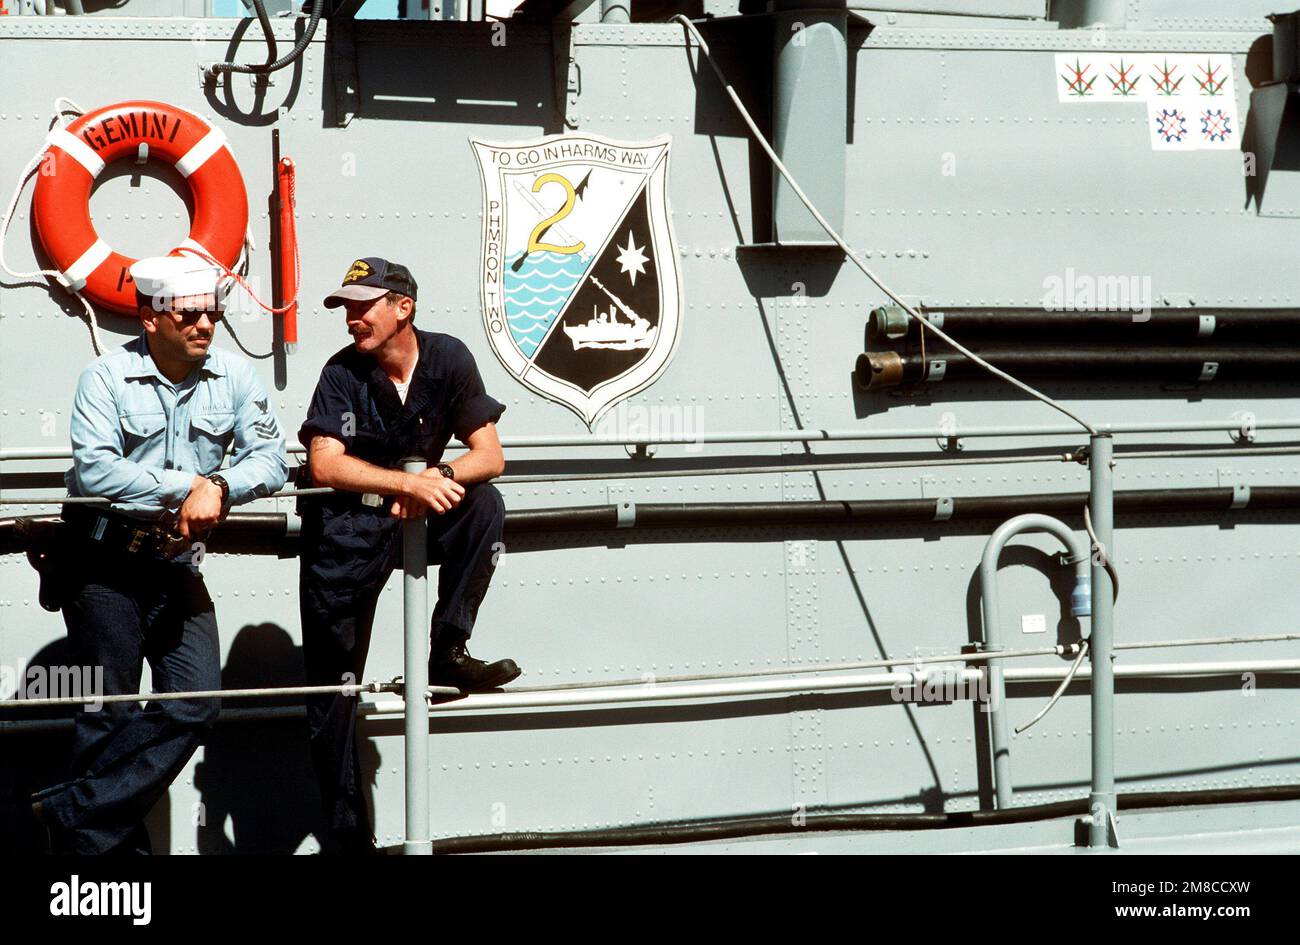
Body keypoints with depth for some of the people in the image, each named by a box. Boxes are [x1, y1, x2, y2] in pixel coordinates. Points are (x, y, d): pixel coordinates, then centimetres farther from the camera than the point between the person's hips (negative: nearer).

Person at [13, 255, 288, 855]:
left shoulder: (234, 378, 2)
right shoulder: (108, 378, -9)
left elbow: (270, 459, -4)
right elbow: (95, 470, -21)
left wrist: (219, 487, -24)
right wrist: (190, 485, -20)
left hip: (174, 560, 4)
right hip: (102, 562, -4)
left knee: (195, 706, -7)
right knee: (109, 713, 1)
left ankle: (71, 813, -3)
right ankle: (108, 844, 9)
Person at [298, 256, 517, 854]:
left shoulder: (448, 359, -5)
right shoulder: (343, 373, -11)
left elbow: (489, 456, -7)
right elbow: (324, 465, -22)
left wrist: (439, 479, -26)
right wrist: (410, 483, -31)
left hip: (419, 514, 2)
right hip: (347, 530, -2)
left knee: (483, 504, -27)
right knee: (332, 688, -3)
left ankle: (448, 652, -21)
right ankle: (346, 833, 5)